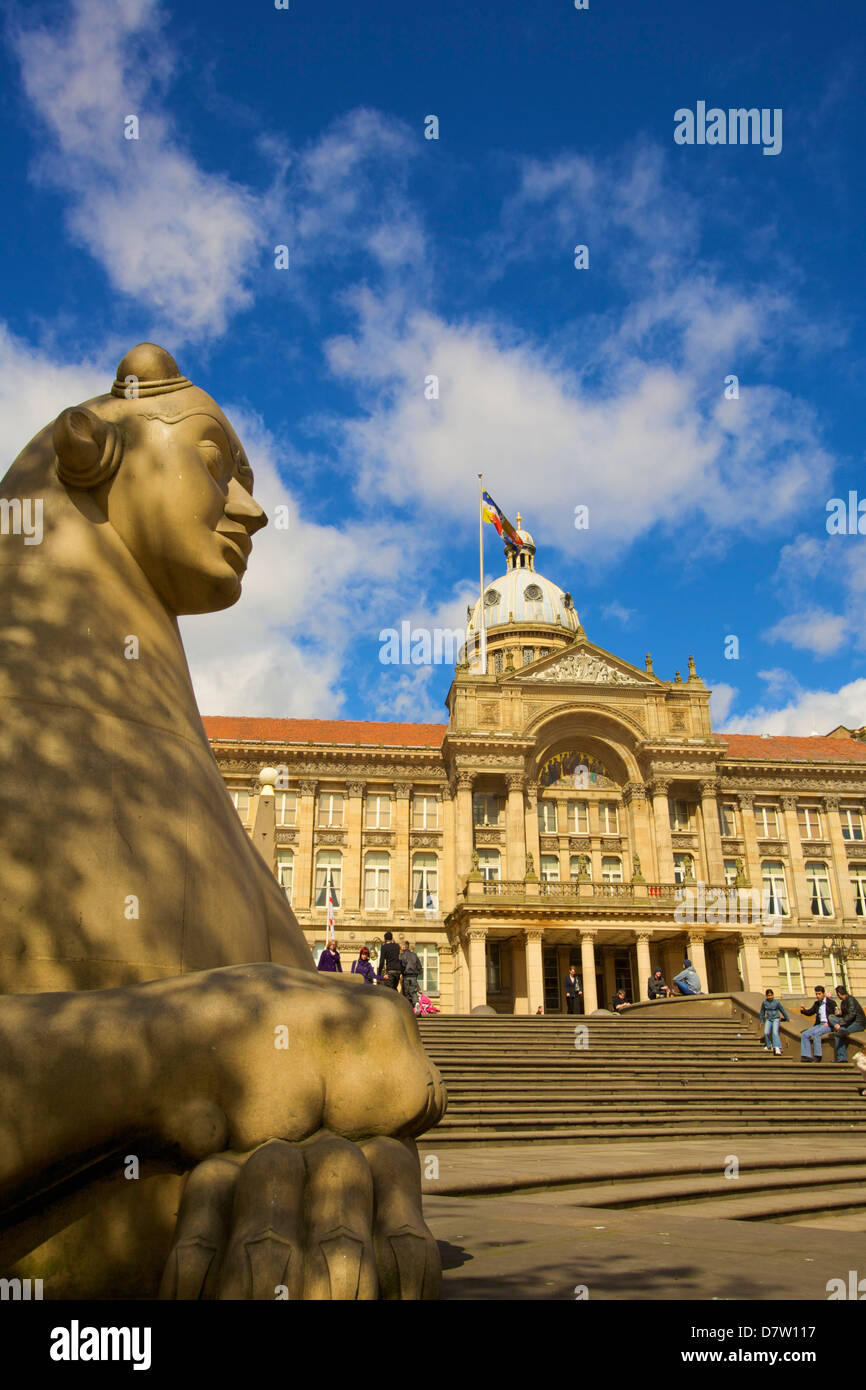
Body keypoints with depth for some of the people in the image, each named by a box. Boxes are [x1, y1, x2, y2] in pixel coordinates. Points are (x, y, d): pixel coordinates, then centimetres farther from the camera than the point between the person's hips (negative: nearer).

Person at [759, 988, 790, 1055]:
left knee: (775, 1032, -22)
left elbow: (782, 1010, 4)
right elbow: (762, 1012, 11)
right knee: (766, 1033, -14)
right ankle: (769, 1046, 10)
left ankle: (777, 1048, -31)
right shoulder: (764, 1002, -4)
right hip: (768, 1020, 3)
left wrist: (787, 1019, 15)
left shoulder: (777, 1002, -10)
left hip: (776, 1019, -3)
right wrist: (762, 1020, 19)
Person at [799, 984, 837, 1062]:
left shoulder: (831, 1002, 0)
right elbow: (810, 1013, 17)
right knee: (804, 1034, -14)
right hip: (819, 1025, 7)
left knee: (816, 1033, -34)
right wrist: (803, 1010, -4)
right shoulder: (817, 1003, 18)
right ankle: (807, 1055, -19)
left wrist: (828, 1023, -16)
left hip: (828, 1025, -7)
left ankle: (817, 1056, -30)